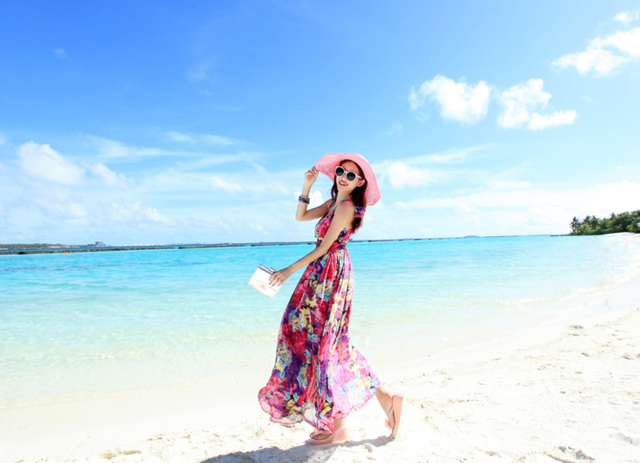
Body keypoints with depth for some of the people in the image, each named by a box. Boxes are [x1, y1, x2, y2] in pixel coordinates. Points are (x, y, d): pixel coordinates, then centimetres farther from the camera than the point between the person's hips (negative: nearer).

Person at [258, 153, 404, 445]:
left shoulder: (347, 205, -13)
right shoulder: (333, 202, 15)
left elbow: (323, 248, -16)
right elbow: (300, 216, 19)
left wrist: (289, 271, -13)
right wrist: (307, 187, 6)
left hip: (331, 274, -10)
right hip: (322, 273, 10)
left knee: (325, 343, -4)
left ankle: (337, 427, 10)